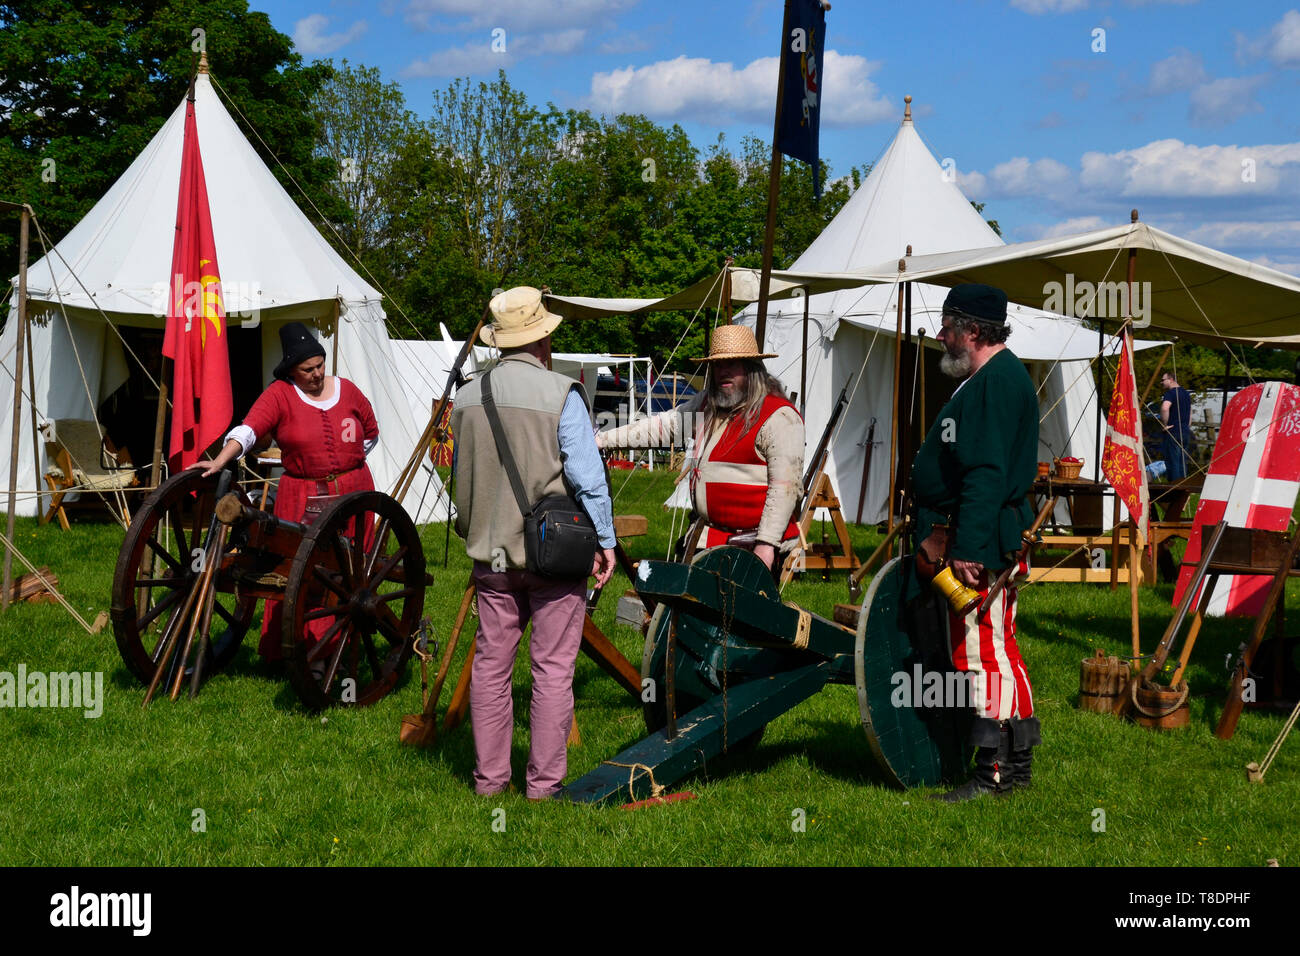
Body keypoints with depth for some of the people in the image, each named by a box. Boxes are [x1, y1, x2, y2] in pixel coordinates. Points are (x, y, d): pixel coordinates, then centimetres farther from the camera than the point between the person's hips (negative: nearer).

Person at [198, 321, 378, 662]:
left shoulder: (347, 390, 8)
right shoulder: (280, 394, -4)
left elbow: (371, 432, 23)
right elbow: (249, 429, -18)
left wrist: (346, 463, 13)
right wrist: (220, 461, -33)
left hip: (353, 493, 3)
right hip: (301, 497, -3)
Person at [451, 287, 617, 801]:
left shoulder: (467, 396, 5)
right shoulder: (561, 394, -12)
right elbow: (588, 477, -12)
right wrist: (605, 540, -2)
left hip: (491, 552, 5)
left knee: (491, 663, 11)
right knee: (553, 668, 2)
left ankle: (489, 776, 16)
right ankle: (544, 781, 5)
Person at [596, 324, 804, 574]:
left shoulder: (779, 416, -10)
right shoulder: (707, 404, 16)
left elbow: (786, 486, -15)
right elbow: (662, 426, 23)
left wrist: (767, 543, -20)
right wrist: (601, 439, 18)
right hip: (711, 540, 8)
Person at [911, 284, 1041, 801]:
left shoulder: (997, 382, -17)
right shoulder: (992, 378, 18)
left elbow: (987, 475, -25)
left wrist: (967, 549, -28)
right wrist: (961, 540, 26)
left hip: (980, 546, -11)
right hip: (985, 541, 11)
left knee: (982, 653, -8)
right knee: (997, 651, 15)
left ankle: (994, 772, -4)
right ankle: (1017, 760, 23)